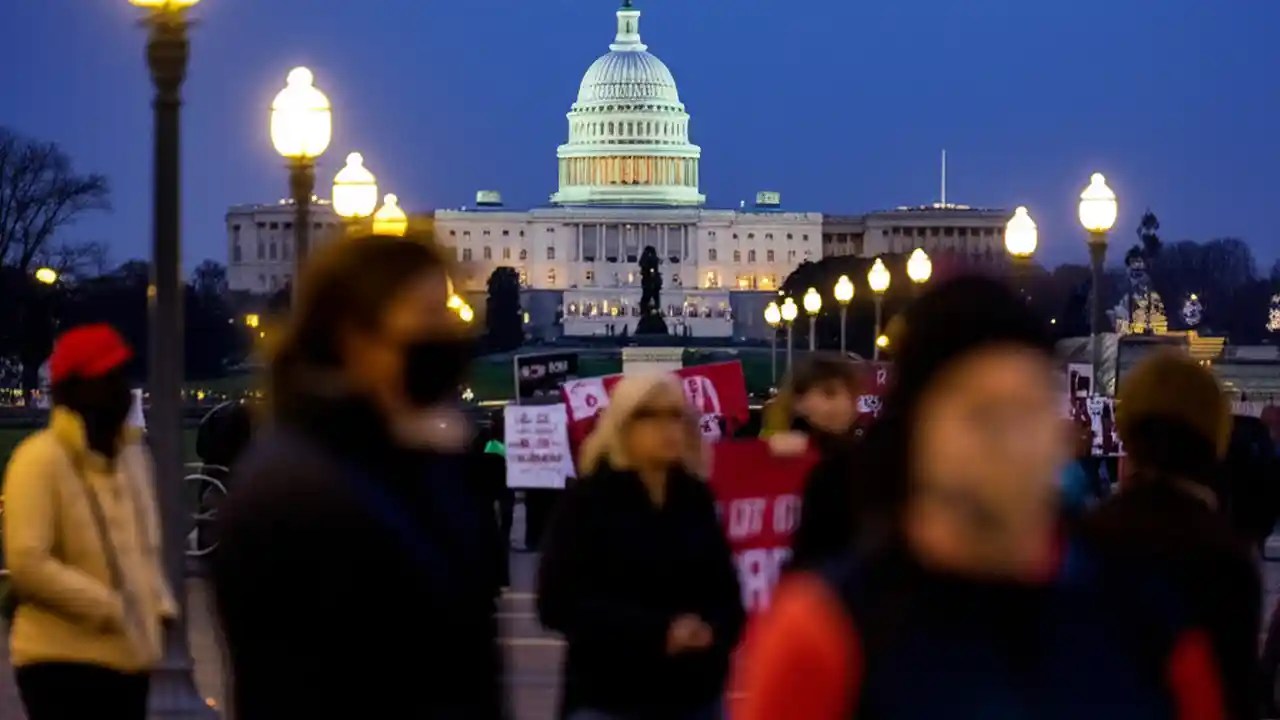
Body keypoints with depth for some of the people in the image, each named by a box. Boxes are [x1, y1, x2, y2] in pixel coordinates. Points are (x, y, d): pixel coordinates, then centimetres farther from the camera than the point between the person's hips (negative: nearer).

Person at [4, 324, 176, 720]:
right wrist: (107, 606, -18)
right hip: (63, 660, -8)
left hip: (128, 656, 8)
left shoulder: (132, 452, 13)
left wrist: (158, 606, 6)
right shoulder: (41, 459, -13)